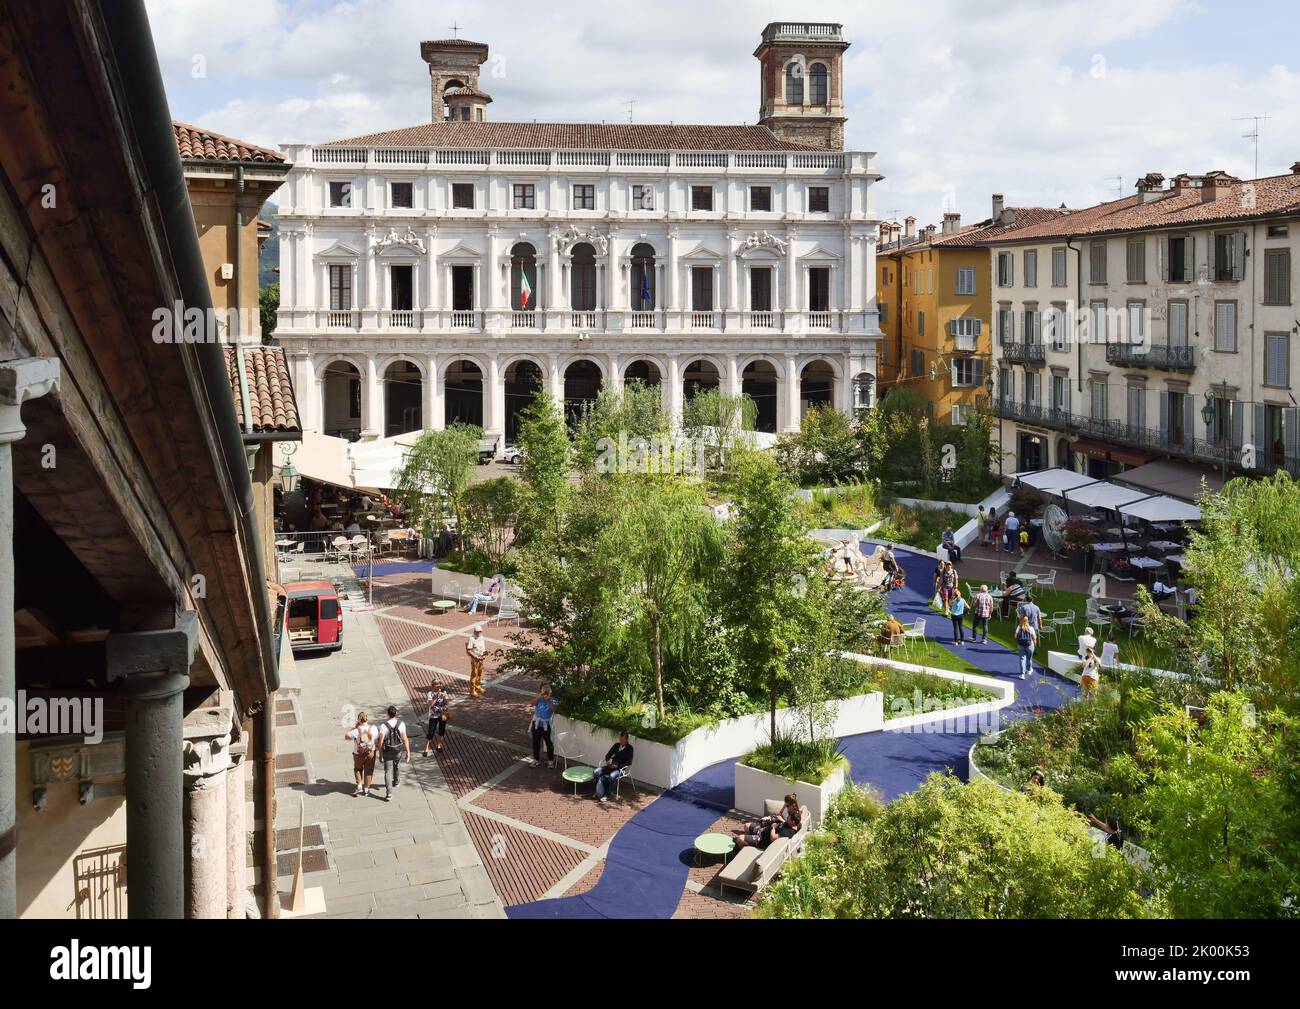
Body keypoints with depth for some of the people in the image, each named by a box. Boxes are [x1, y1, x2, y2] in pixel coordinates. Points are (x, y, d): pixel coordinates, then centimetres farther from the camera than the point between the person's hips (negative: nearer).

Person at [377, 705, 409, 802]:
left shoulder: (384, 726, -19)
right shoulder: (401, 724, -15)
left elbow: (381, 741, -14)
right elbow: (405, 739, -13)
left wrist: (380, 753, 0)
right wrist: (408, 751, -4)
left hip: (388, 751, -2)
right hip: (398, 750, 2)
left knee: (388, 771, 3)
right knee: (396, 766, 29)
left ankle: (389, 793, -5)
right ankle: (395, 782, 53)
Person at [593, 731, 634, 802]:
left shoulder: (629, 748, -3)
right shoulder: (616, 745, 14)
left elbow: (629, 762, -11)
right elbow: (608, 755, 18)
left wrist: (617, 766, -19)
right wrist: (608, 761, -6)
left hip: (621, 768, -6)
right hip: (611, 766, 6)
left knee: (612, 776, -38)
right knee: (597, 771, -18)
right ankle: (599, 794, -21)